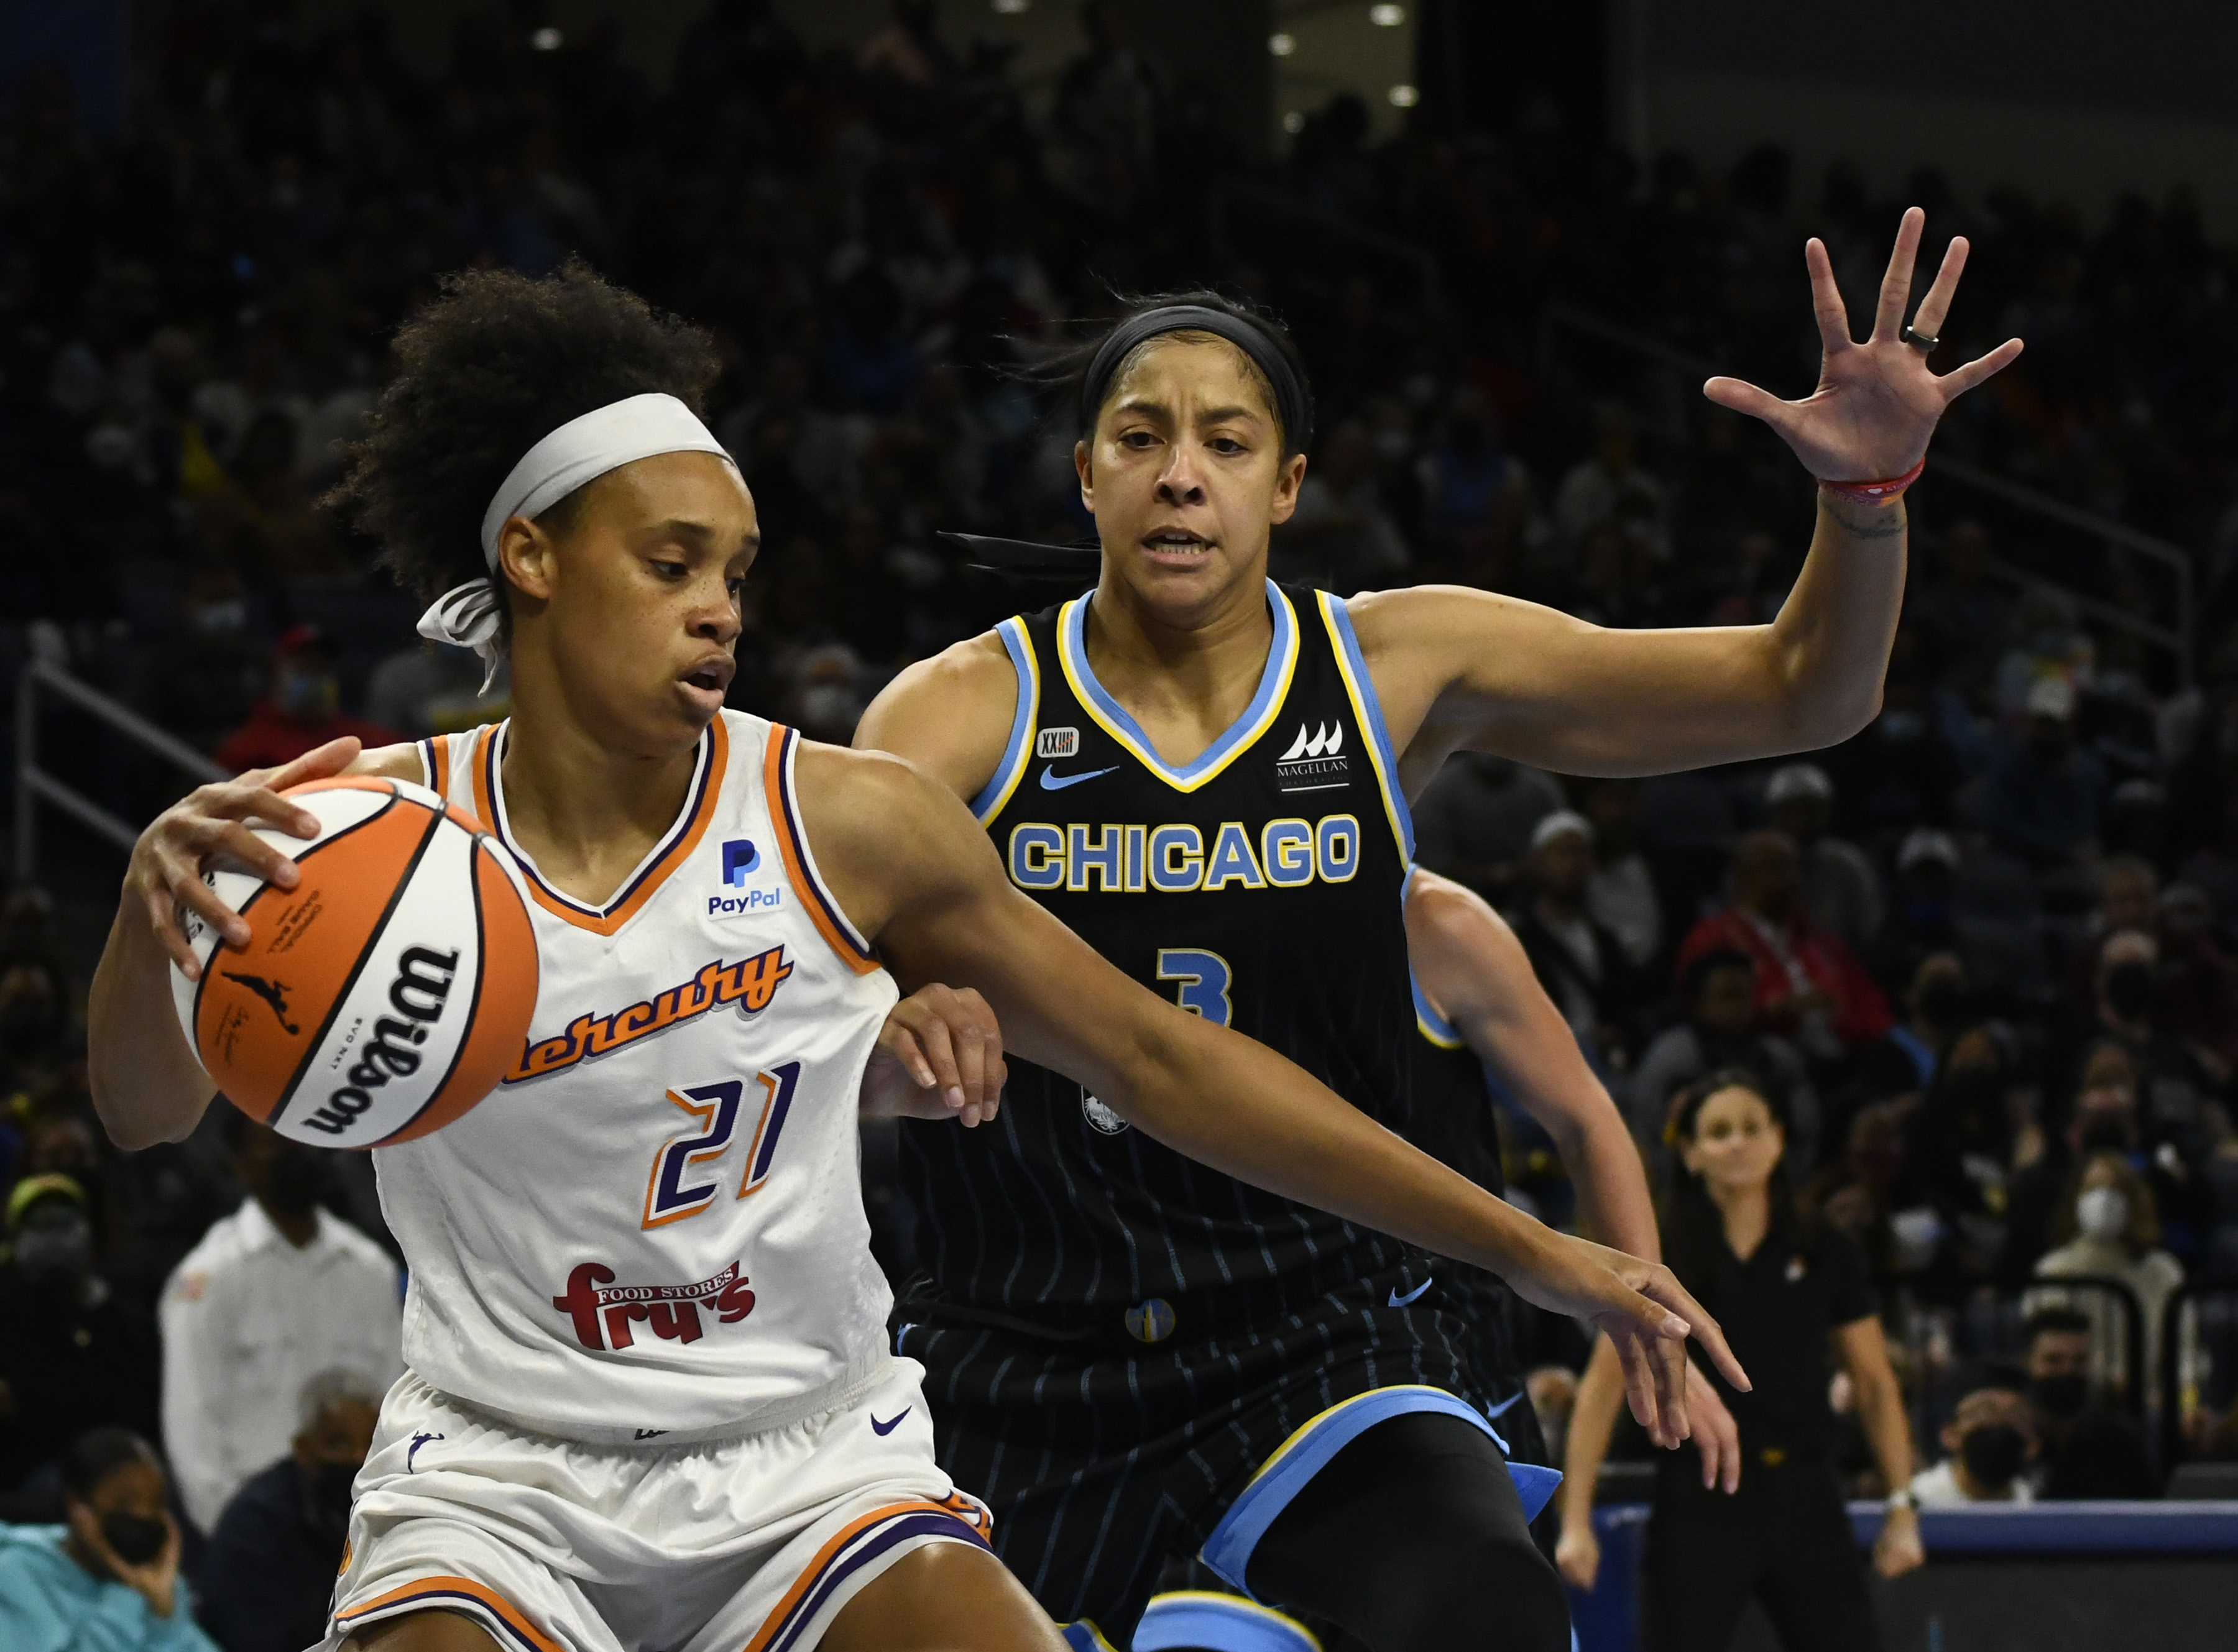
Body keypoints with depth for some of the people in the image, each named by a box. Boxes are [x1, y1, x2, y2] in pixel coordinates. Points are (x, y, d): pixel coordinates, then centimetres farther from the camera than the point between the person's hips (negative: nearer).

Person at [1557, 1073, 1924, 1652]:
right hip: (1700, 1508, -2)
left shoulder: (1825, 1255, 6)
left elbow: (1874, 1386, 10)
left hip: (1804, 1503, 2)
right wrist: (1576, 1522, -9)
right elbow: (1602, 1390, -2)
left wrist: (1902, 1508, 2)